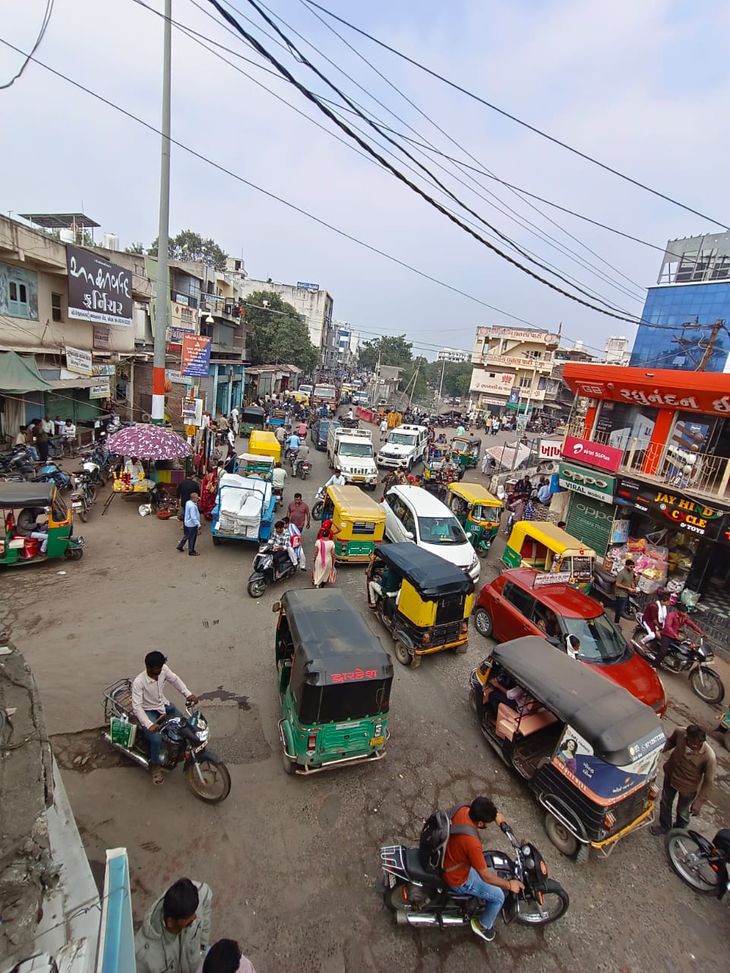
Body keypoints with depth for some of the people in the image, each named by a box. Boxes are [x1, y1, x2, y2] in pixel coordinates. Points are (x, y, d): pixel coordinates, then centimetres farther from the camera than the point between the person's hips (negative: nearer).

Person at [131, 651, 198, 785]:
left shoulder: (163, 669, -16)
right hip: (148, 711, -5)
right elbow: (136, 706, -30)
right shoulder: (138, 682, -29)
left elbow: (174, 679, 2)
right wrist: (149, 725, -38)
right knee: (156, 739, -26)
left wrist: (188, 694, -9)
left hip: (164, 704, 6)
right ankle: (155, 766, 1)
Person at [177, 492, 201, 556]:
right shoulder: (192, 506, -28)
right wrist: (198, 524, -28)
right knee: (192, 538, 6)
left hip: (187, 523, 9)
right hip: (192, 524, -9)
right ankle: (191, 551, 19)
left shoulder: (188, 502, 1)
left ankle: (180, 546, 38)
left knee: (186, 535, 27)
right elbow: (193, 517, -29)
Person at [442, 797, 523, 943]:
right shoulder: (472, 843, -40)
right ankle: (483, 925, 30)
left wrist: (495, 815, -3)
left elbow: (478, 810, 7)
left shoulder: (463, 809, -20)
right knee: (498, 896, 8)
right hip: (459, 878, -7)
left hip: (451, 859, 7)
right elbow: (485, 876, -25)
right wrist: (509, 884, -11)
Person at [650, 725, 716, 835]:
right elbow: (671, 741, -4)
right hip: (670, 776, 3)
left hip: (688, 786, -2)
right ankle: (664, 827, 54)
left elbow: (708, 781, -20)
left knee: (682, 811, 26)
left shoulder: (709, 757, -36)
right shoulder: (679, 732, -30)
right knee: (665, 803, 25)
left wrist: (699, 802, -13)